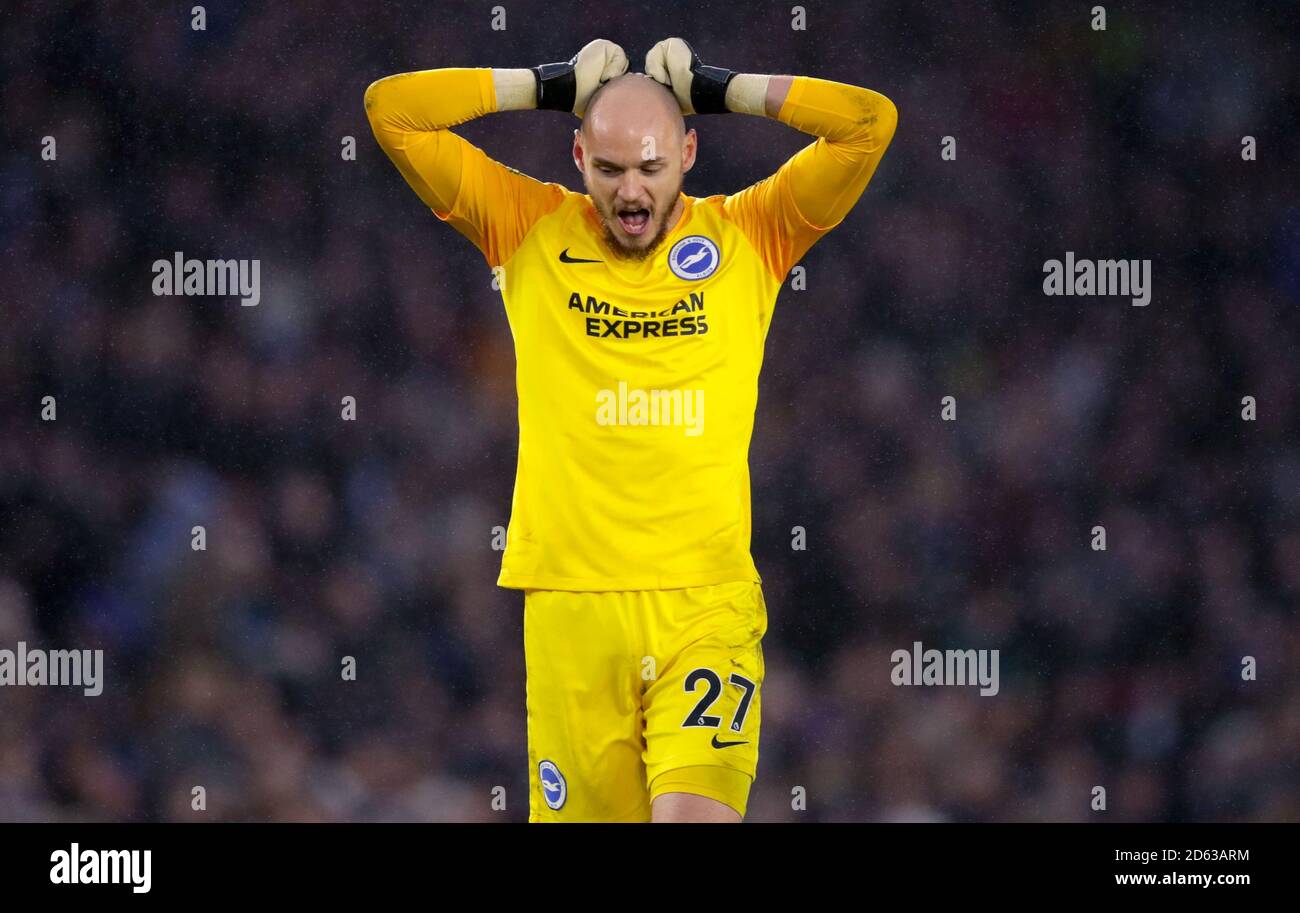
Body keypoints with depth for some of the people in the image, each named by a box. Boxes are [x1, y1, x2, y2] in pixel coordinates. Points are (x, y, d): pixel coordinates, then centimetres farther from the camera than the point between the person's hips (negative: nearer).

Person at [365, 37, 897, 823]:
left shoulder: (748, 236, 8)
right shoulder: (532, 231, 9)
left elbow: (871, 121, 1)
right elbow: (392, 109, 5)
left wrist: (720, 89, 6)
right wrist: (549, 86, 8)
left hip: (709, 601, -1)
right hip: (570, 602, 1)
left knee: (695, 812, -17)